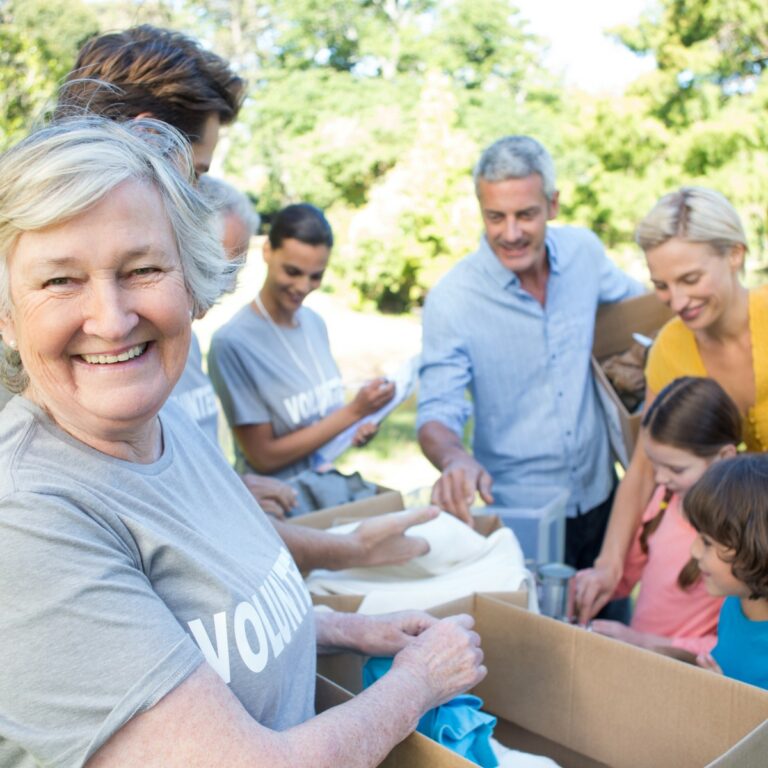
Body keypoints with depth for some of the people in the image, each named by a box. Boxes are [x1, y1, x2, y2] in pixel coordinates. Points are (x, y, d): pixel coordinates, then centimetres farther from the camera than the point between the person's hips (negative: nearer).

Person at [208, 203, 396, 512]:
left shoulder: (315, 323, 4)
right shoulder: (232, 342, -16)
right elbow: (263, 457, -13)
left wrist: (356, 430, -3)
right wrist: (353, 411, -16)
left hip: (332, 486, 7)